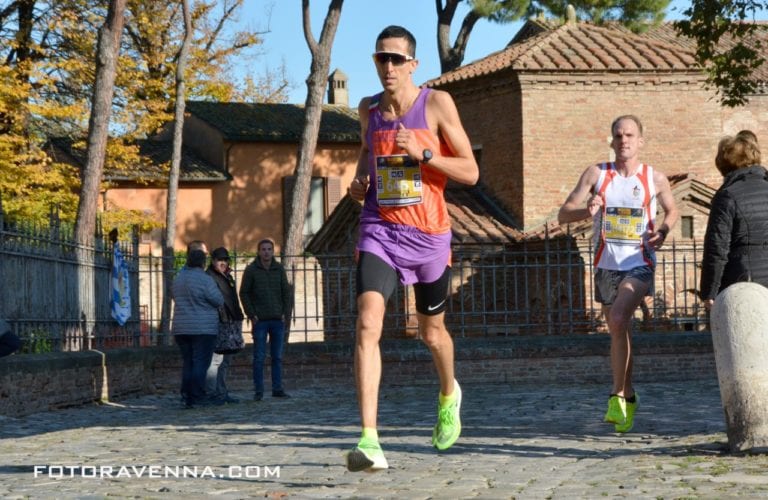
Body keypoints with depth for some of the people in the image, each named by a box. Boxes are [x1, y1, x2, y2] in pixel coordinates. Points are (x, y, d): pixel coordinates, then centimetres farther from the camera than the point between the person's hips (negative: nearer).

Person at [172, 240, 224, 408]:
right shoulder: (205, 279, -12)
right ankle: (198, 396, -7)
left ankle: (187, 396, 9)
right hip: (203, 329, -6)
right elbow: (219, 301, -7)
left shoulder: (177, 279, 9)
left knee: (188, 363, 10)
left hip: (181, 329, 6)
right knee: (200, 363, -4)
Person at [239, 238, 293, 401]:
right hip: (260, 321, -3)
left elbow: (287, 292, 8)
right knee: (259, 357, -2)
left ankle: (277, 389, 12)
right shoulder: (251, 270, -2)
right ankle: (258, 391, 2)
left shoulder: (279, 269, 6)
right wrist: (251, 315, -7)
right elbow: (244, 293, -1)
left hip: (278, 320, 3)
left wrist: (286, 313, -1)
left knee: (277, 357, 7)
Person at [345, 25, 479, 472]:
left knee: (432, 331, 17)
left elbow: (470, 172, -8)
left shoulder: (436, 104, -6)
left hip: (428, 234, -2)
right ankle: (370, 442, -25)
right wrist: (360, 179, 5)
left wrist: (422, 153, -21)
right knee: (368, 324, -20)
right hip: (379, 232, 2)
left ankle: (449, 395, 52)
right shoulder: (369, 110, 6)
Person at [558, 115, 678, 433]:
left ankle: (617, 395, -15)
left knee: (618, 320, -24)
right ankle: (628, 396, 28)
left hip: (639, 265, -3)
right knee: (619, 332, 12)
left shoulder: (655, 179, 1)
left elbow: (672, 210, 19)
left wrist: (664, 229, -4)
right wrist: (587, 210, -25)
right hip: (606, 265, 3)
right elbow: (563, 215, -3)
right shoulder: (596, 175, 1)